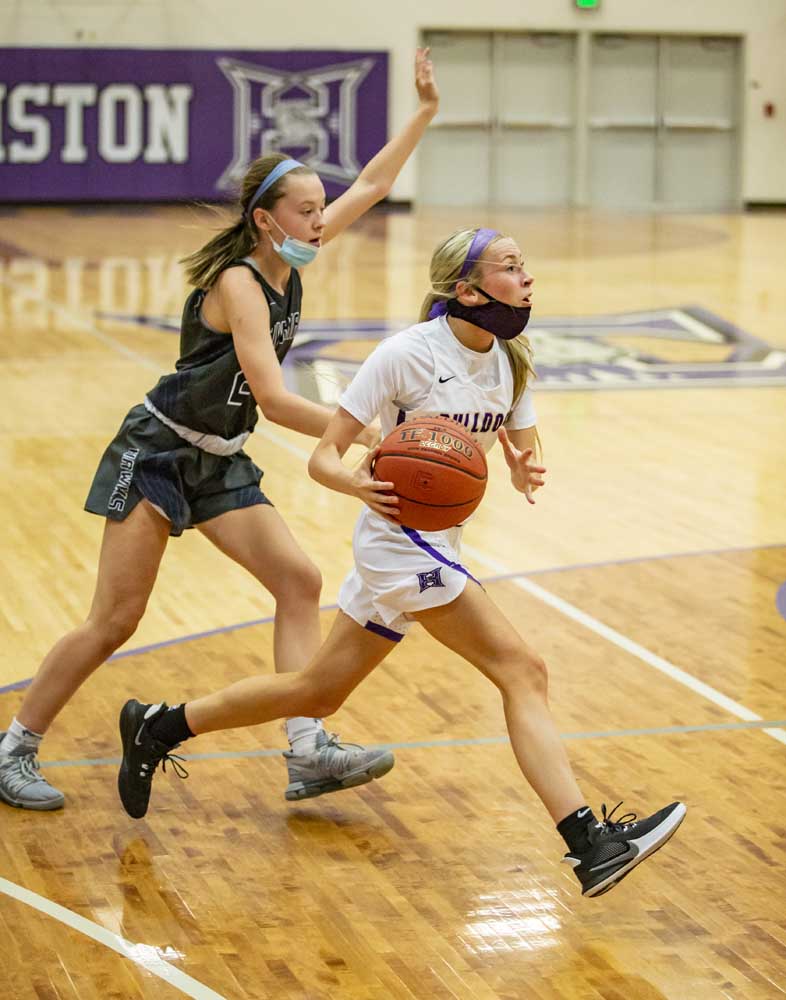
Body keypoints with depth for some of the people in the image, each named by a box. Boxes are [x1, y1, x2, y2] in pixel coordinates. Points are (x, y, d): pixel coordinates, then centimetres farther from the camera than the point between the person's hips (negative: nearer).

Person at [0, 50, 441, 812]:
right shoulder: (238, 283, -23)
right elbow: (274, 400, -32)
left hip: (219, 464, 8)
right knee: (115, 620, -7)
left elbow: (372, 185, 10)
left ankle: (308, 753, -7)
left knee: (298, 580, -5)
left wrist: (426, 109, 7)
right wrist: (366, 437, -33)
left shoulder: (289, 264, 0)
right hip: (157, 455, -8)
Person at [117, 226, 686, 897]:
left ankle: (158, 726, 29)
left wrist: (528, 475, -14)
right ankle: (591, 843, -21)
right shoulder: (409, 353, -15)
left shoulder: (510, 362, 5)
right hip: (401, 535, -8)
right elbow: (324, 456, -13)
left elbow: (524, 456, 10)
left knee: (319, 693, 16)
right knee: (523, 672, -17)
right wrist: (360, 484, -35)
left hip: (437, 545, 8)